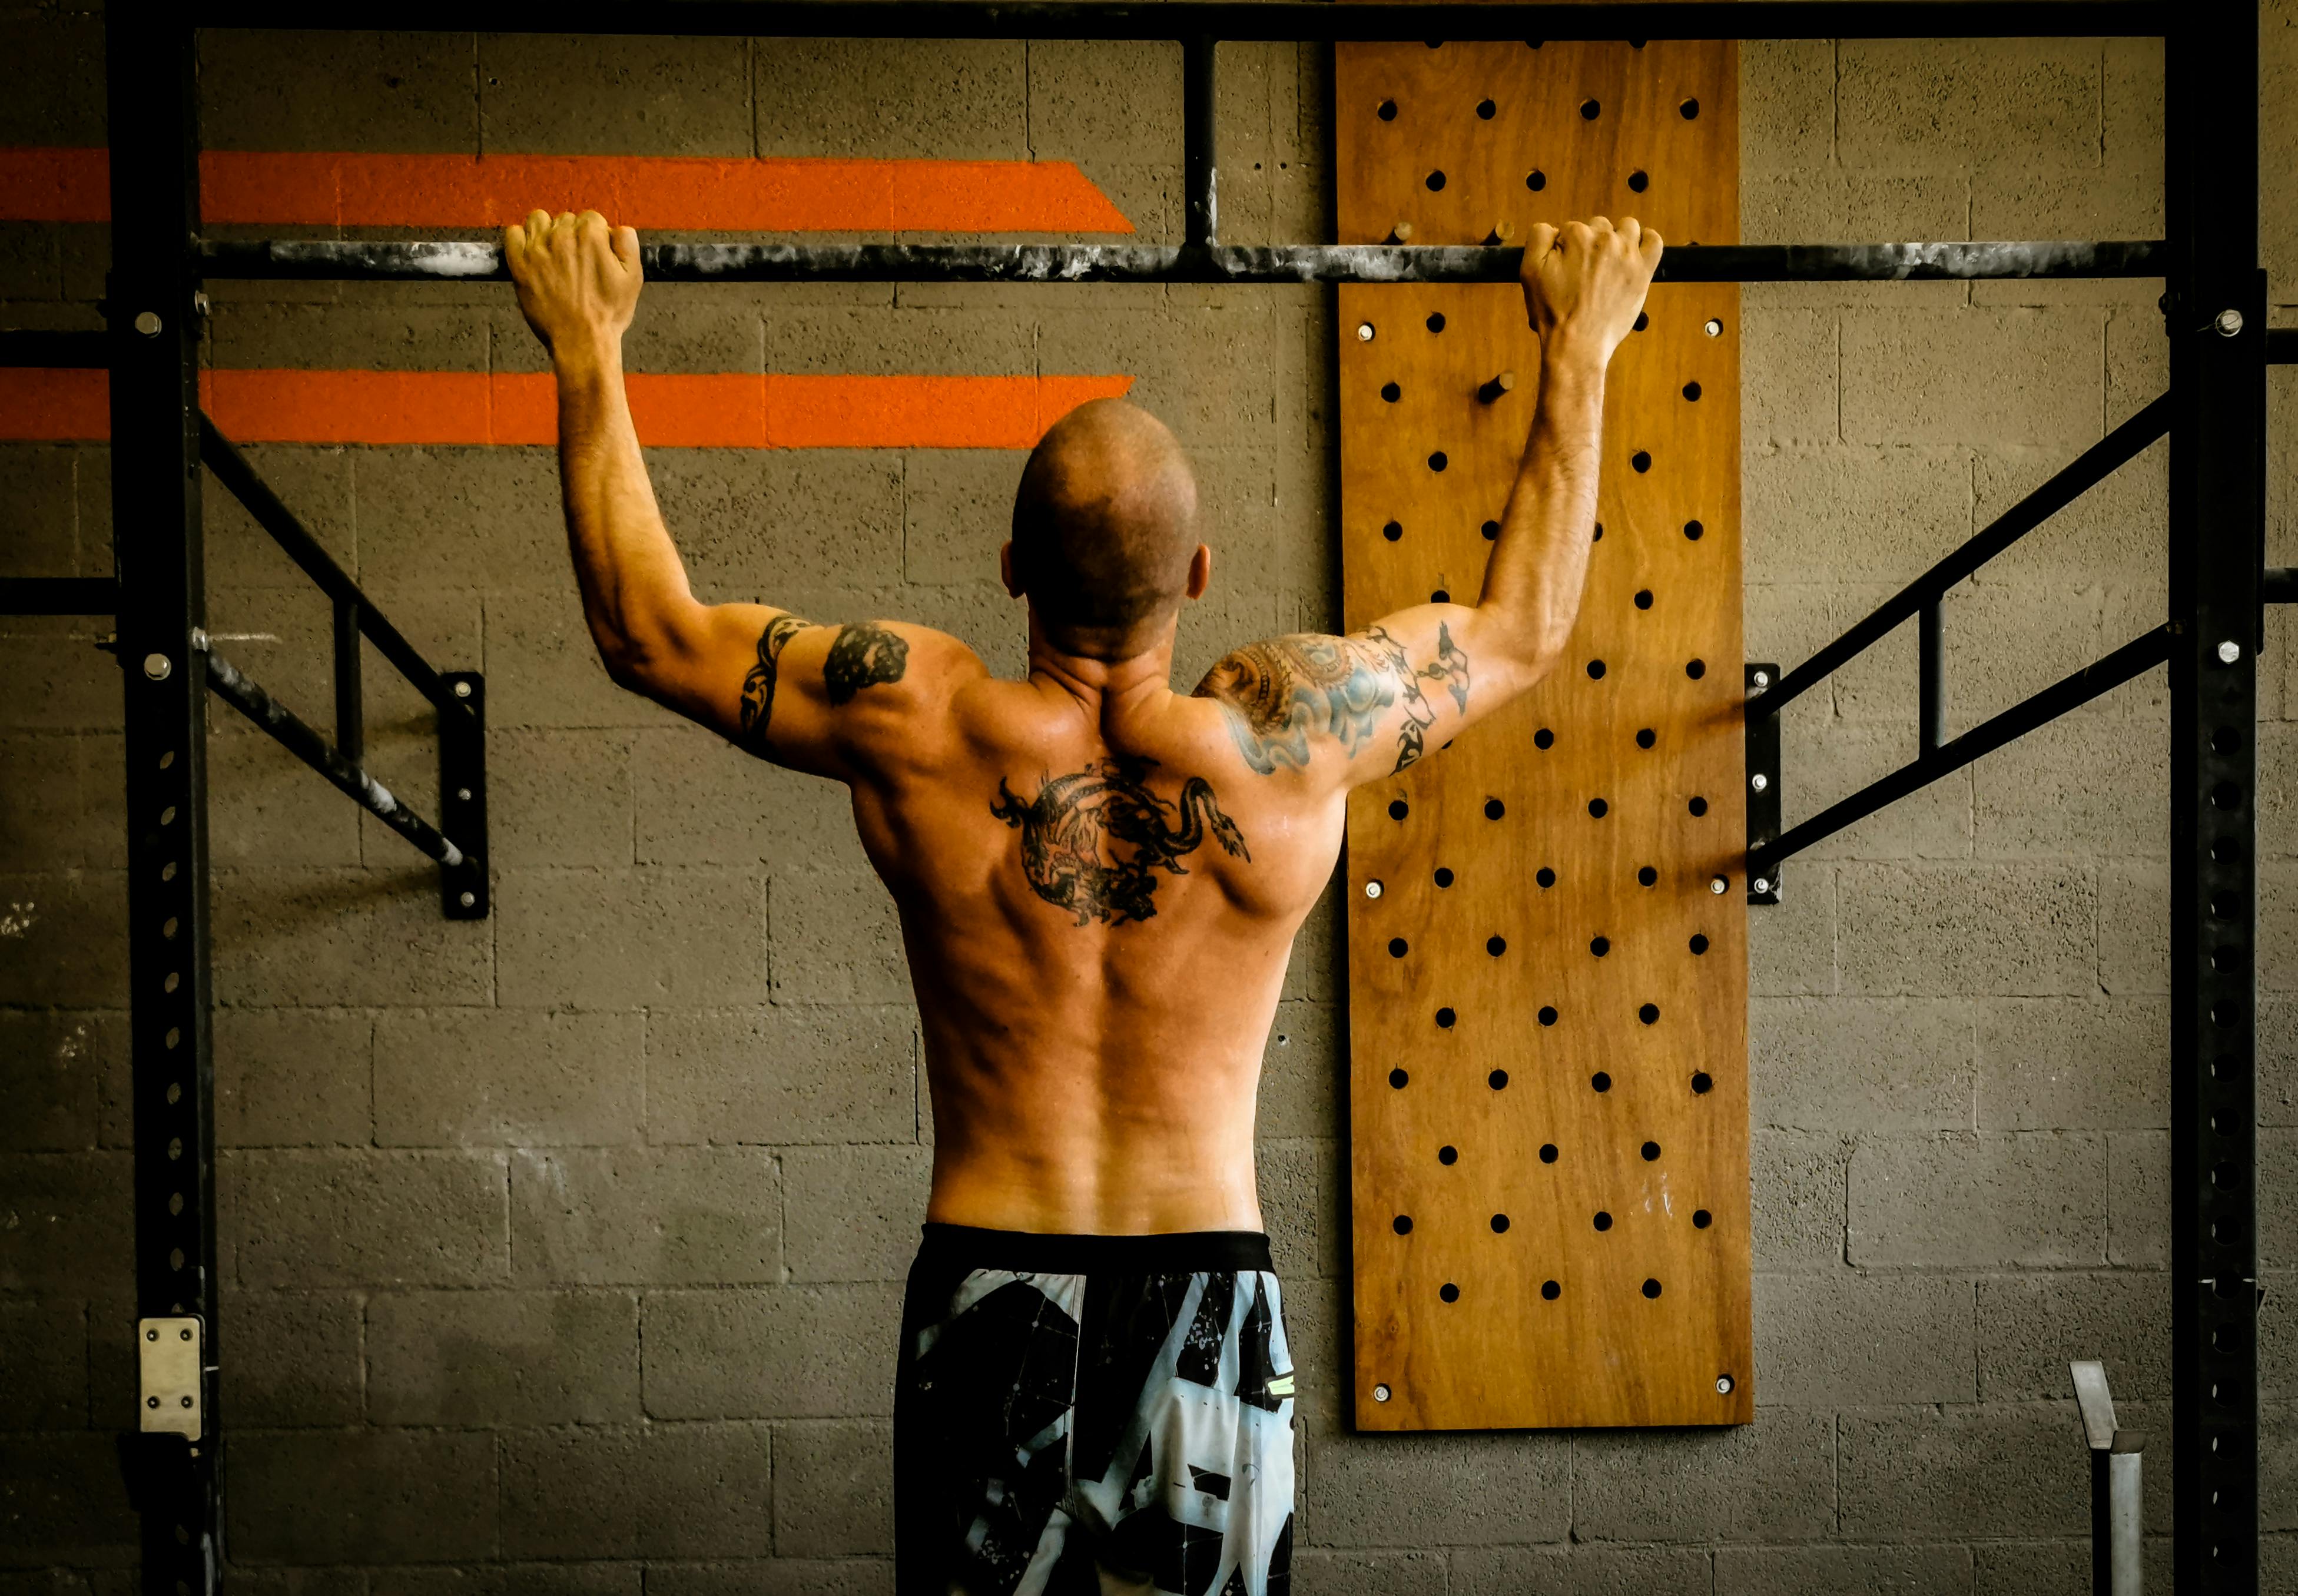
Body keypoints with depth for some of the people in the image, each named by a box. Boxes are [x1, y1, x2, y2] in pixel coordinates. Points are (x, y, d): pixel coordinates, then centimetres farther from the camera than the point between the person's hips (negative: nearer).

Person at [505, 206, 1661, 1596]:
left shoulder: (924, 732, -10)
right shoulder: (1283, 740, -10)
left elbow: (648, 628, 3)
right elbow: (1523, 630, 7)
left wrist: (590, 351, 10)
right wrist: (1581, 350, 15)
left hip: (988, 1287, 0)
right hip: (1212, 1298, 0)